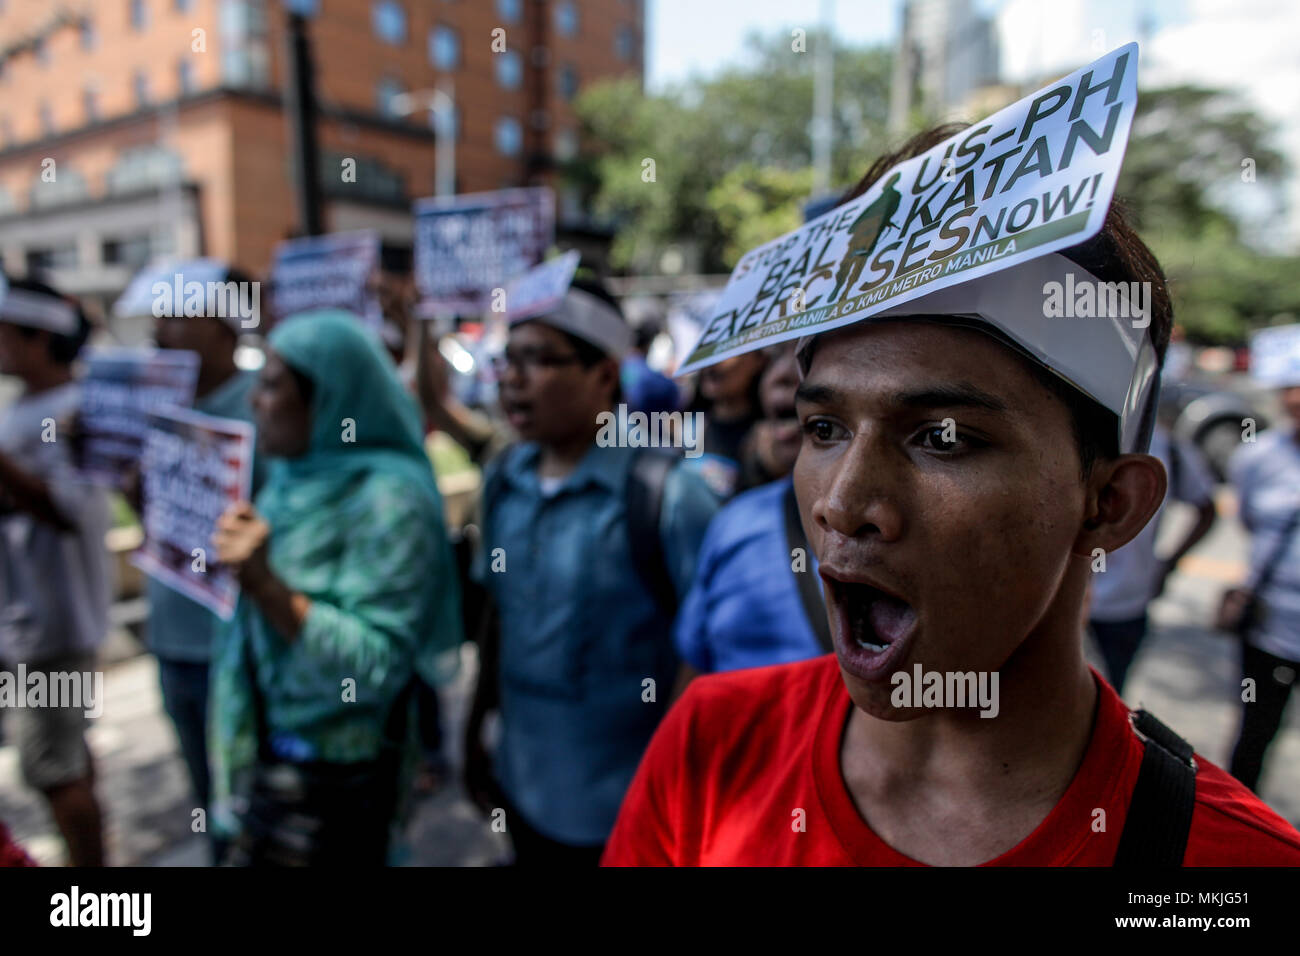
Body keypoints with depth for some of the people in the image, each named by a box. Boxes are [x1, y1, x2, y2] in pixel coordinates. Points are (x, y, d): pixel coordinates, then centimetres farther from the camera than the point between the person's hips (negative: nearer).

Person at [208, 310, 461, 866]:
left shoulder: (389, 501, -21)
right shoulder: (296, 477, 3)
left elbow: (374, 664, -25)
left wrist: (264, 583, -30)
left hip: (331, 776, -8)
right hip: (266, 749, 8)